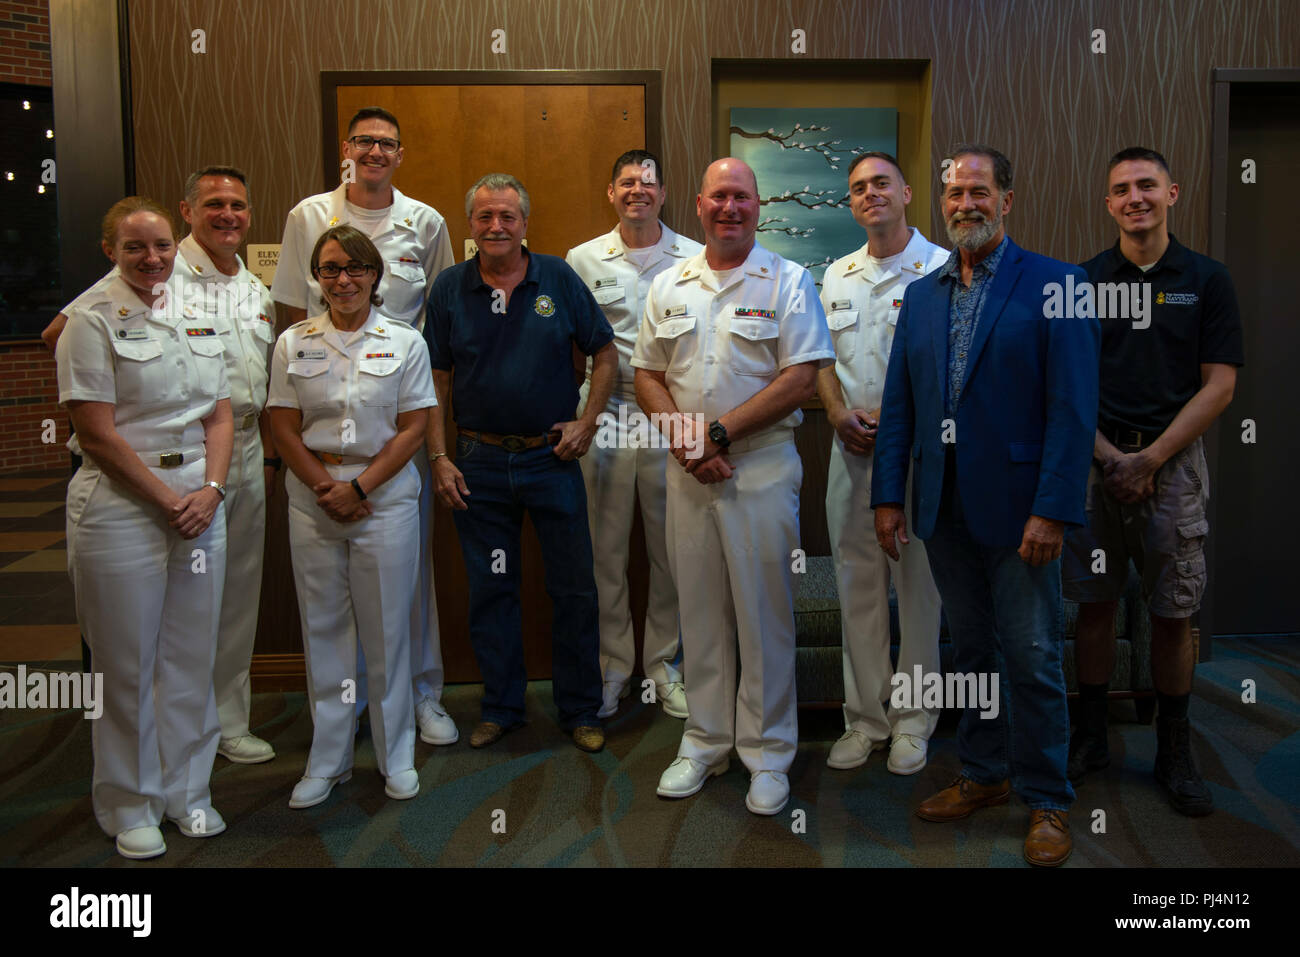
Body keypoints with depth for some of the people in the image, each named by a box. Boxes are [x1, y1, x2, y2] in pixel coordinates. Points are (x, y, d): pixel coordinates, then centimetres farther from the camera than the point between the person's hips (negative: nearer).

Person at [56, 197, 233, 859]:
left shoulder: (196, 315, 11)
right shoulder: (93, 320, -5)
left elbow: (220, 415, 11)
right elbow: (99, 434, -11)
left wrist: (210, 490, -4)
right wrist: (168, 500, -12)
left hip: (198, 499, 5)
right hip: (121, 505, -5)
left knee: (192, 655, 11)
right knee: (128, 662, 5)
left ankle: (187, 791, 27)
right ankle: (129, 805, 22)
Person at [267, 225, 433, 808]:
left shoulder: (405, 342, 3)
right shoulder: (294, 344, 7)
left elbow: (413, 429, -3)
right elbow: (285, 430, 3)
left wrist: (358, 485, -11)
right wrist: (326, 488, -10)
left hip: (386, 495, -2)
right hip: (312, 500, 2)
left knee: (386, 627, 3)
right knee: (322, 627, 7)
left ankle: (396, 756, 18)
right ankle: (327, 760, 20)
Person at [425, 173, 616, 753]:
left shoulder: (559, 279, 0)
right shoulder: (450, 289, 3)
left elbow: (605, 354, 6)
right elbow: (434, 379, 5)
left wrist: (587, 423, -4)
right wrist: (439, 456, -2)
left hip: (551, 456, -1)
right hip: (478, 463, 1)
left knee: (574, 589, 4)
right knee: (490, 589, 10)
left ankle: (580, 710, 20)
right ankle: (500, 707, 25)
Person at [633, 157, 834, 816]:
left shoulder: (788, 282, -1)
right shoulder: (668, 286, 11)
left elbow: (802, 378, -10)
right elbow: (647, 373, 12)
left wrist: (720, 430, -15)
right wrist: (681, 436, -6)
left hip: (763, 469, -3)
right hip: (687, 471, 4)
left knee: (765, 613, 2)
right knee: (698, 609, 11)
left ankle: (767, 753, 15)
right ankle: (705, 740, 25)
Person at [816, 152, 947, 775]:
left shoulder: (942, 268, -2)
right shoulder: (837, 274, 15)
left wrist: (892, 413, -17)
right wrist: (838, 413, -3)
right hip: (851, 447, 5)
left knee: (919, 588, 2)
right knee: (856, 585, 8)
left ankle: (913, 722, 16)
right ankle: (865, 718, 20)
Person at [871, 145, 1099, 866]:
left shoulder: (1055, 285, -5)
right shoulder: (921, 296, 11)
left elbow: (1074, 409, -11)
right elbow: (898, 404, 10)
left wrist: (1052, 510, -17)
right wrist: (888, 496, 4)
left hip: (1016, 504, -5)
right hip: (943, 507, 5)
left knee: (1032, 658, 3)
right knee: (970, 646, 16)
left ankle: (1045, 800, 19)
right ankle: (983, 774, 31)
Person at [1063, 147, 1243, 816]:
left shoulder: (1207, 280, 4)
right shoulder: (1083, 280, 6)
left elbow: (1219, 385, -1)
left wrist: (1150, 459, -10)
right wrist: (1108, 458, -9)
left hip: (1174, 460, -1)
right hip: (1096, 458, 1)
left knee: (1173, 613, 4)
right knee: (1094, 604, 6)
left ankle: (1174, 753, 18)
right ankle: (1090, 737, 21)